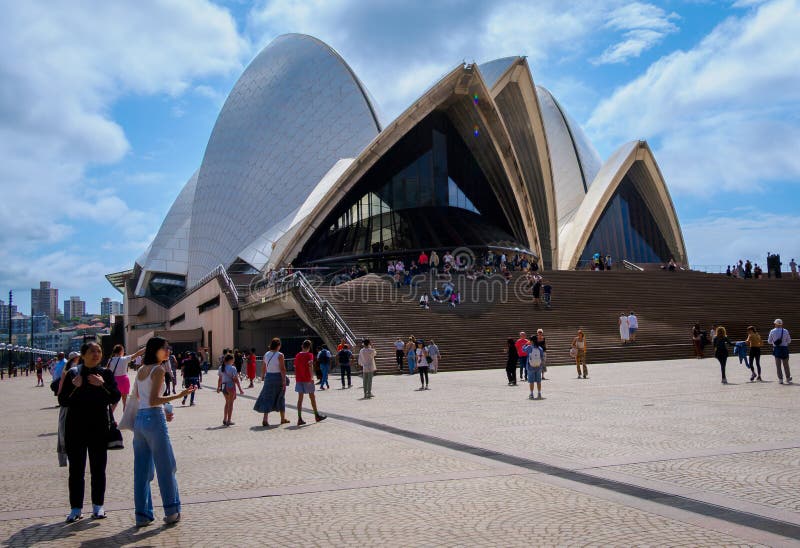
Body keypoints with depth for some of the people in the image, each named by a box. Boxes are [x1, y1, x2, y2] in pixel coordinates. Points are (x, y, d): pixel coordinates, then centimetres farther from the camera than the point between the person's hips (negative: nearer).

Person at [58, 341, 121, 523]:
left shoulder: (106, 374, 3)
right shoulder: (72, 374, 2)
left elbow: (115, 398, -4)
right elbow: (62, 401, -2)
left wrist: (102, 385, -18)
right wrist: (75, 387, -18)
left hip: (99, 427, 0)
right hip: (75, 427, 0)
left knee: (98, 468, 6)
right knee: (76, 469, 4)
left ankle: (98, 506, 17)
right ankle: (76, 508, 14)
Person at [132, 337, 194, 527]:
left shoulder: (141, 370, 14)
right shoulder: (158, 370, -10)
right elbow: (153, 400, -17)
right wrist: (178, 395, -18)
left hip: (139, 419, 8)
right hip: (154, 420, -8)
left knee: (141, 469, 11)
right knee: (166, 468, 4)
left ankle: (142, 515, 15)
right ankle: (172, 512, 11)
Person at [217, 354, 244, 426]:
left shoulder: (221, 368, 6)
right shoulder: (232, 368, -13)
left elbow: (220, 379, 11)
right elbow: (236, 379, -13)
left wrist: (218, 387, 23)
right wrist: (240, 389, -9)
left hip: (223, 386, 6)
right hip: (231, 386, -6)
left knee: (227, 402, 21)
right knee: (230, 403, 5)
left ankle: (224, 419, 23)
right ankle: (229, 421, 7)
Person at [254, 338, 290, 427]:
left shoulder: (266, 355, 5)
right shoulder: (280, 355, -11)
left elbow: (264, 369, 10)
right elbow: (282, 369, -15)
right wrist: (284, 381, -13)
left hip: (268, 377, 4)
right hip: (278, 377, -4)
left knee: (267, 398, 4)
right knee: (280, 398, 10)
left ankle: (265, 419, -8)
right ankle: (283, 418, 23)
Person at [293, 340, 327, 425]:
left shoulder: (297, 355, 8)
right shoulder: (309, 355, -8)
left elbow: (295, 368, 10)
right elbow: (310, 367, -20)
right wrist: (312, 377, -18)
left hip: (299, 380, 5)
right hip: (307, 379, -5)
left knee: (300, 398, 4)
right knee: (312, 397, 9)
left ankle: (300, 418, -1)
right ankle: (317, 416, 21)